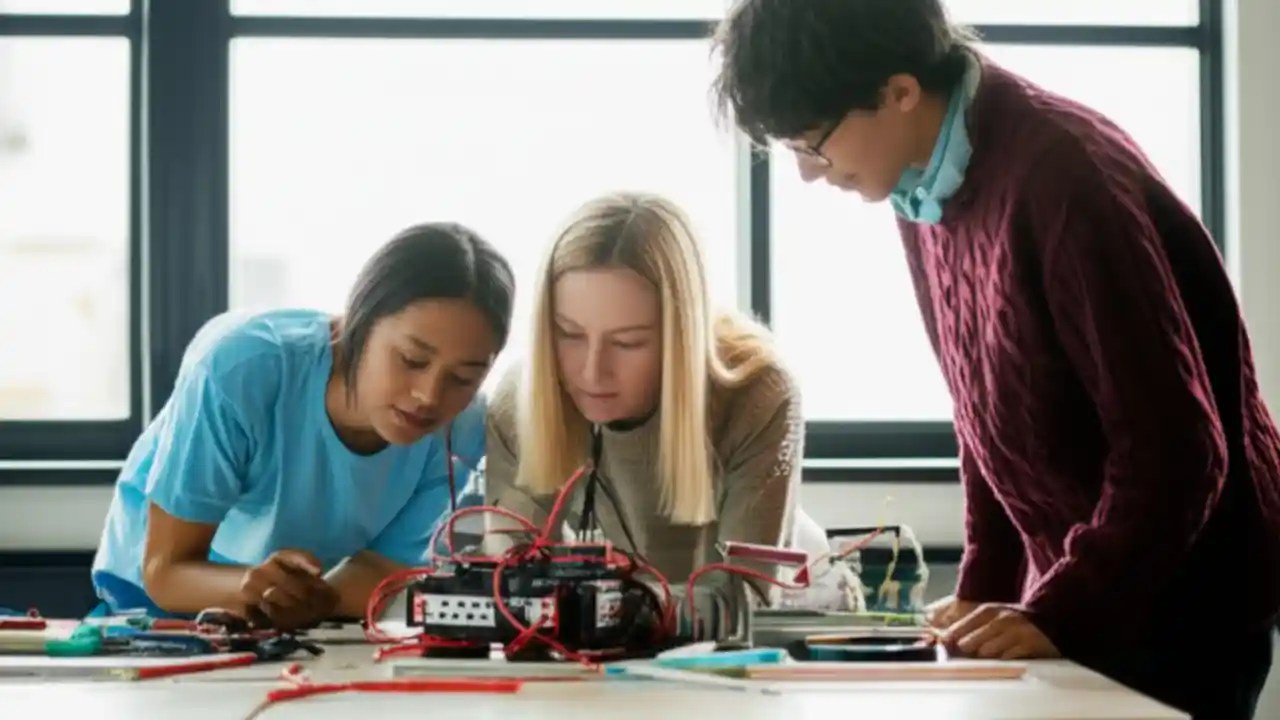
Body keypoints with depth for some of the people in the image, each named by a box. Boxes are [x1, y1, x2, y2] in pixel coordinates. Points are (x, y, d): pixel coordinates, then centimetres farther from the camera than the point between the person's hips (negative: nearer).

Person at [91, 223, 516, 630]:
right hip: (159, 608, -2)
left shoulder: (461, 428, -20)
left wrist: (310, 597, -34)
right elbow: (166, 571, -22)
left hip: (310, 635, 2)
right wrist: (249, 587, -42)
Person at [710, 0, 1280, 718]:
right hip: (1084, 589, 8)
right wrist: (984, 593, 6)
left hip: (1183, 600, -7)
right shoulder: (928, 190, 1)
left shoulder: (1061, 178, -25)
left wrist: (1057, 614, -23)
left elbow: (1175, 445, -25)